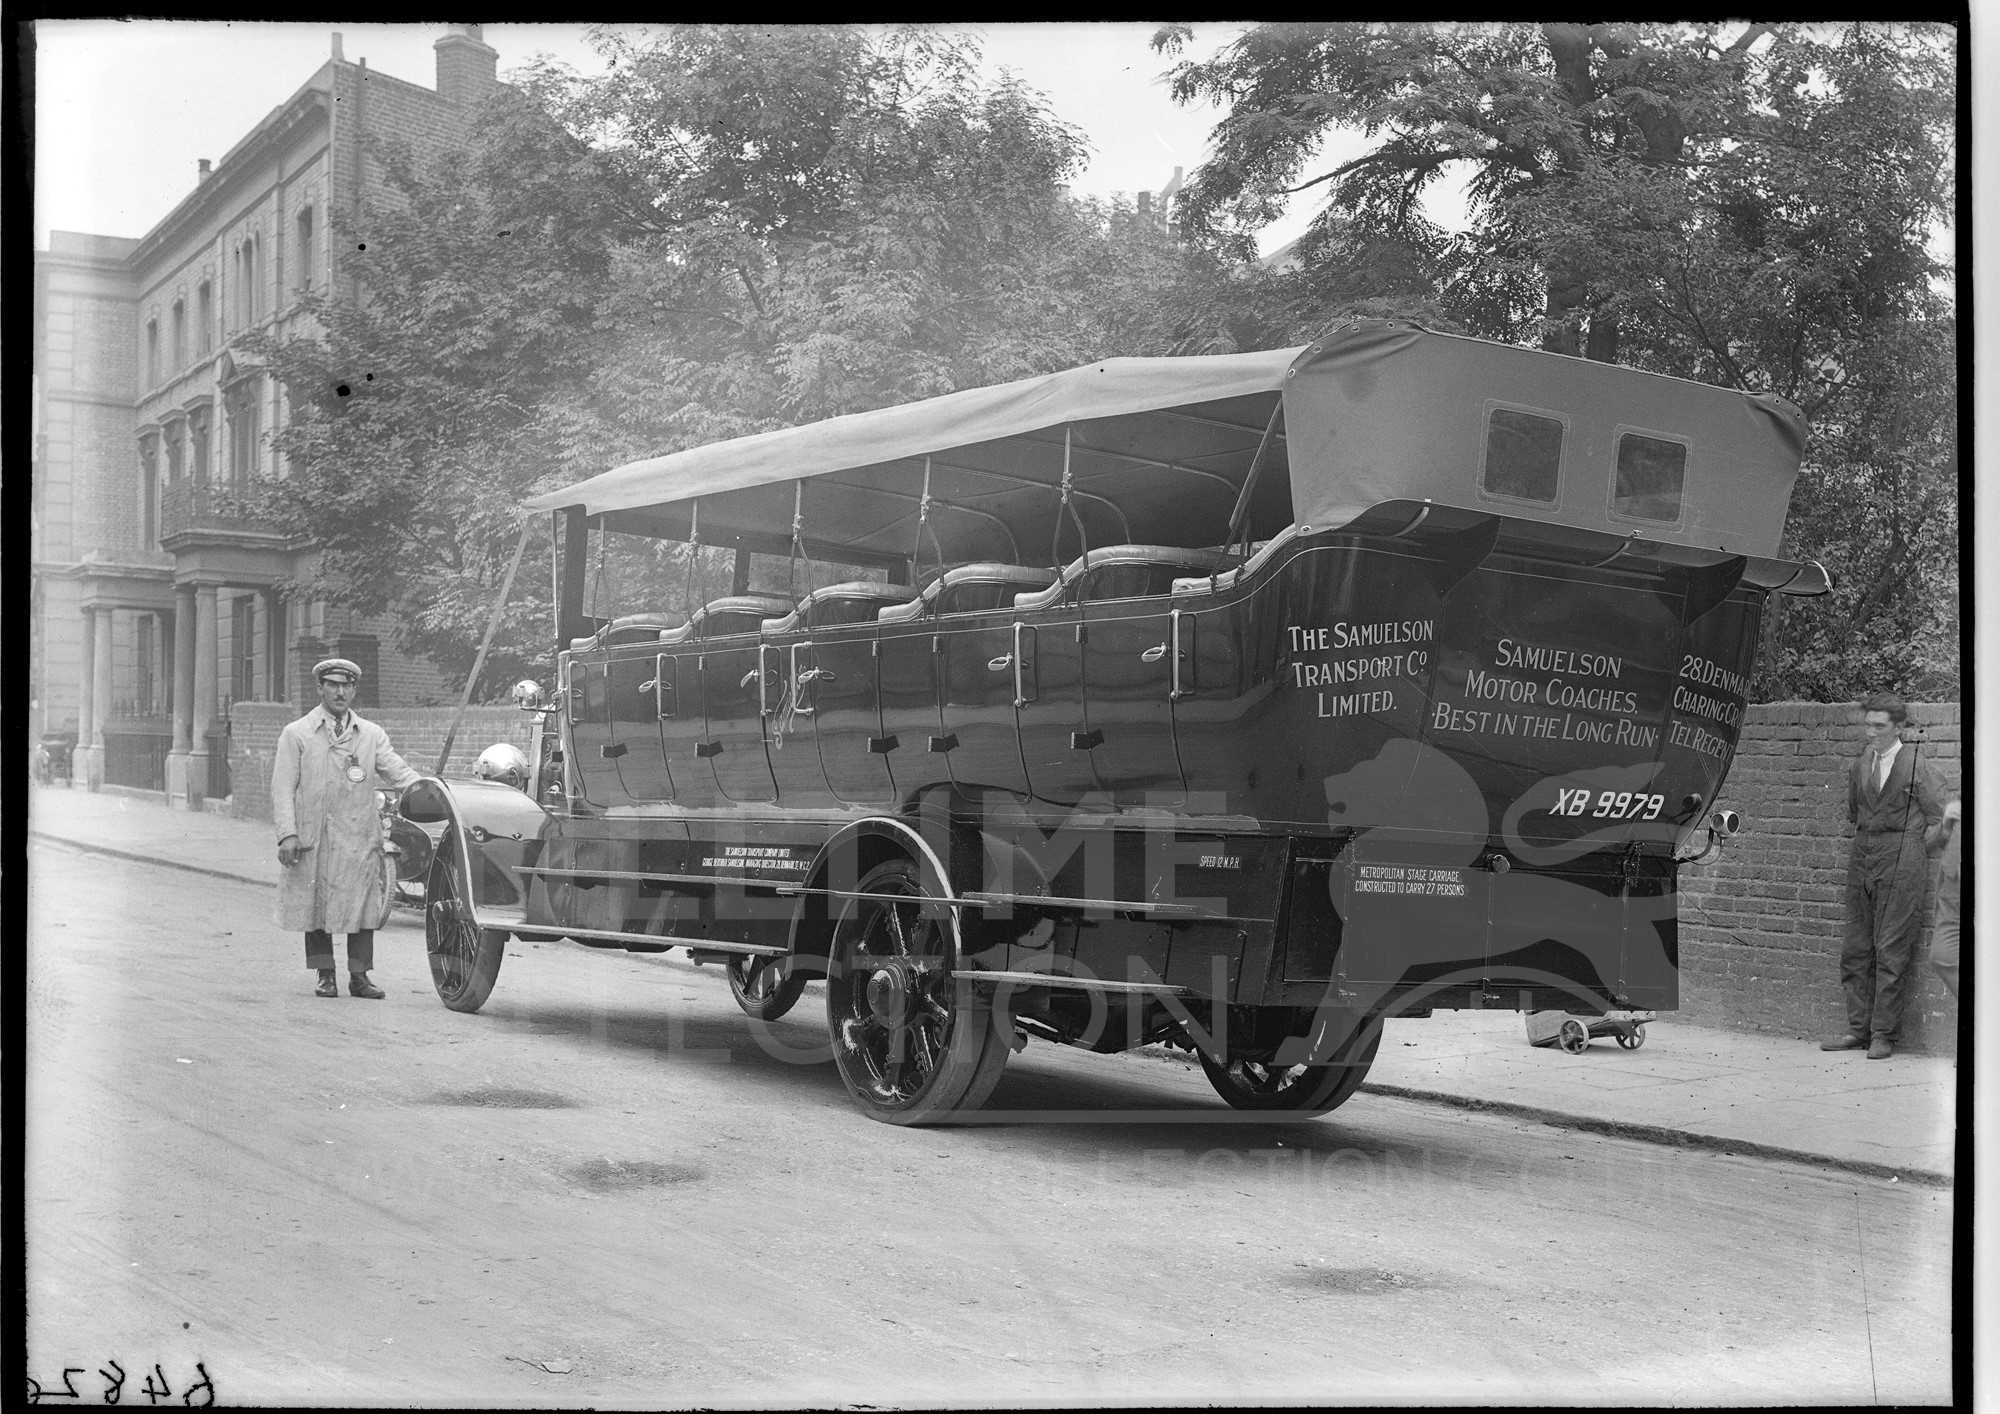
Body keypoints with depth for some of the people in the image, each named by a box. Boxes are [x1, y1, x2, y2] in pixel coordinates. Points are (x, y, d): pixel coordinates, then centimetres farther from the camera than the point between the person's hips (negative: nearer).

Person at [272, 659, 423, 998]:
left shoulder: (372, 735, 14)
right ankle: (325, 976, 13)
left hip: (359, 838, 1)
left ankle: (359, 976, 8)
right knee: (315, 907, 3)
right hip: (312, 839, -1)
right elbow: (283, 788, 2)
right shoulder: (296, 734, 7)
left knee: (363, 906, -1)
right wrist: (287, 834, -9)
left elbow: (397, 771, 3)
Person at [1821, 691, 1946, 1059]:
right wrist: (1867, 844, 14)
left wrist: (1909, 850, 0)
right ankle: (1858, 1028, 14)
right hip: (1862, 860, 6)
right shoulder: (1860, 765, 12)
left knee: (1891, 951, -5)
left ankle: (1884, 1035, 1)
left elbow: (1938, 819, -2)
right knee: (1855, 949, 7)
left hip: (1901, 863, -6)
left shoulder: (1916, 766, -5)